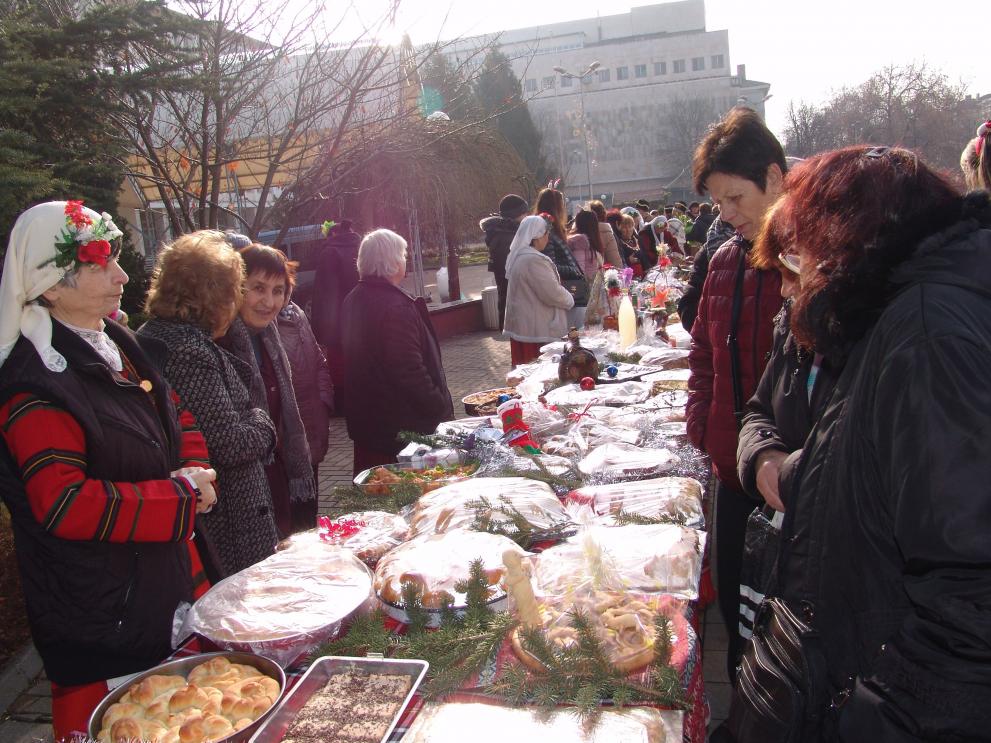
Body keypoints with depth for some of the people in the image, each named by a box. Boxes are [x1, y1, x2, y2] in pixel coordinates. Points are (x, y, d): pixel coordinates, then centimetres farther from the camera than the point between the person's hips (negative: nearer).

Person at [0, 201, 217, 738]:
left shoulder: (118, 346, 7)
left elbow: (179, 421, 18)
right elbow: (66, 505, -27)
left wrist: (195, 473, -3)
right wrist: (181, 496, -21)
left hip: (162, 590, 8)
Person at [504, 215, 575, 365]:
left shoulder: (517, 256, 12)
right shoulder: (533, 260, -20)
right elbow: (552, 293, -20)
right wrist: (569, 300, 1)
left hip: (521, 326, 10)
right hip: (537, 330, -10)